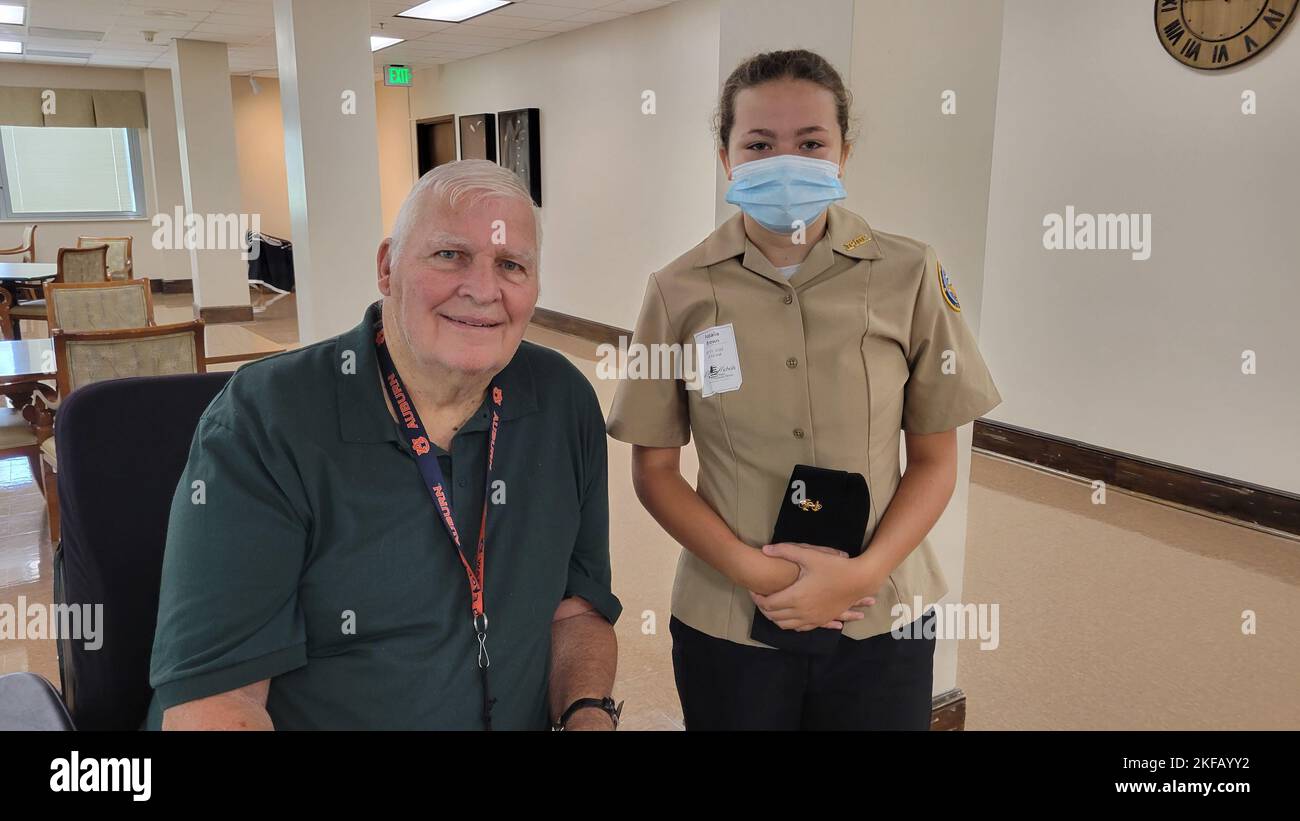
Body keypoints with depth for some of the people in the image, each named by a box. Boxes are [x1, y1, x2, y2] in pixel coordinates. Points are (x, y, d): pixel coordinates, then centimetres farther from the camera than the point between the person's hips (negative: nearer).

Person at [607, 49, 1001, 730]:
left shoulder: (910, 275, -6)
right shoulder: (680, 291, -6)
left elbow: (934, 459, -1)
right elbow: (654, 469, -3)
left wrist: (863, 574, -15)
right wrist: (753, 570, -15)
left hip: (879, 619, 1)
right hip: (726, 623, 0)